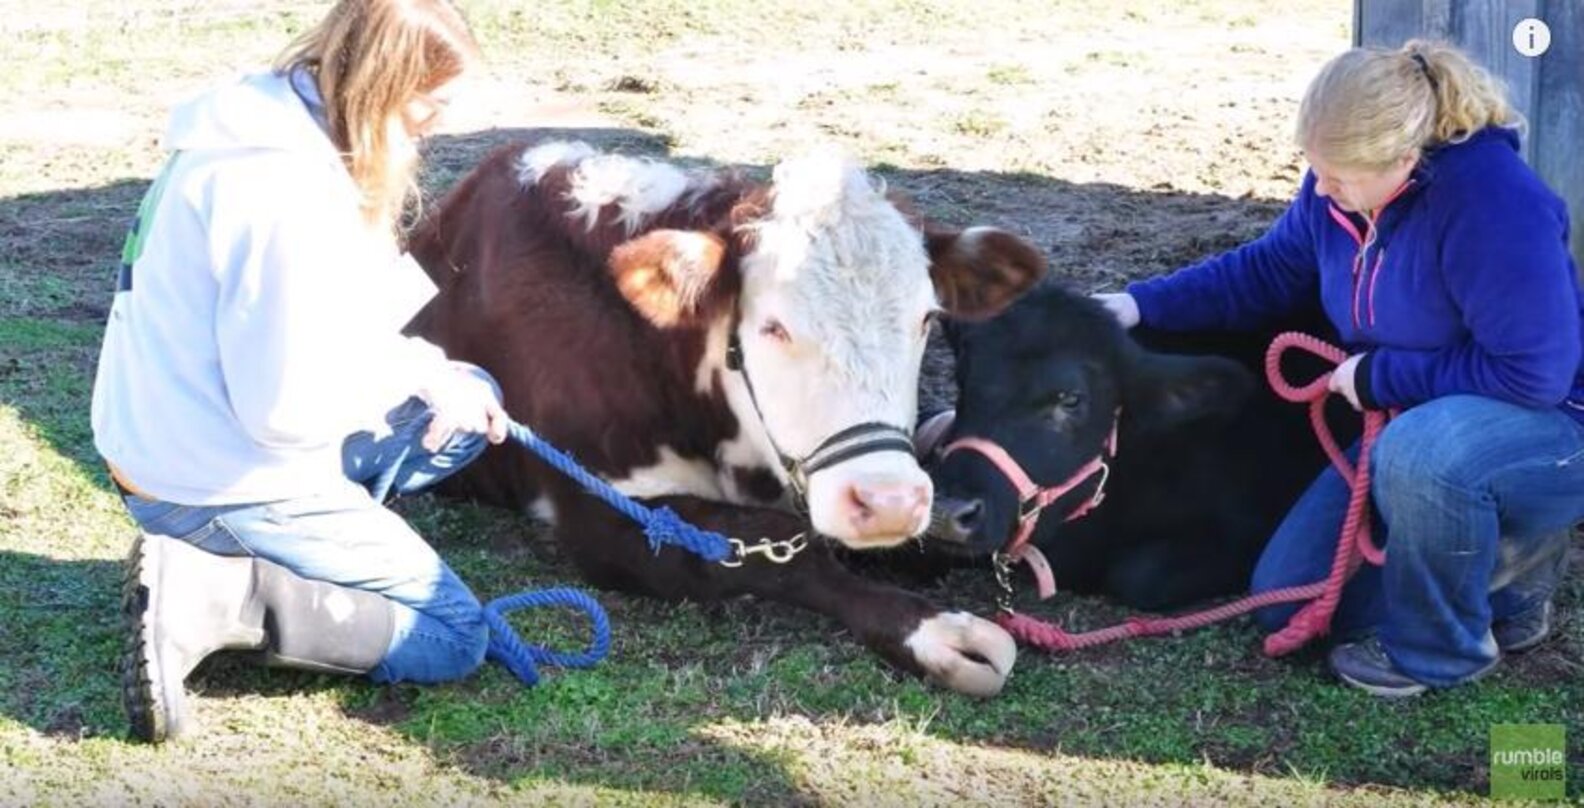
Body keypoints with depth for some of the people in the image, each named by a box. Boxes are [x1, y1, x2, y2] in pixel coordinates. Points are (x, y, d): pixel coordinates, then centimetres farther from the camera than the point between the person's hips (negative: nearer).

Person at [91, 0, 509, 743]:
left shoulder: (271, 121, 2)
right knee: (453, 637, 0)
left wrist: (430, 372, 2)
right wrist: (414, 368, -11)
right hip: (224, 482, -9)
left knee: (471, 401, 18)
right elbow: (286, 407, -27)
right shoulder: (285, 189, -28)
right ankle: (209, 592, -9)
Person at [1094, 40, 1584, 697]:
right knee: (1284, 603, 3)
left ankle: (1440, 650, -15)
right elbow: (1266, 273, 9)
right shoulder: (1337, 185, -9)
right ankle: (1501, 551, 16)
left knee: (1421, 451, -43)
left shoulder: (1493, 201, -31)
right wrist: (1142, 305, -2)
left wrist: (1379, 377, -22)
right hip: (1413, 425, 8)